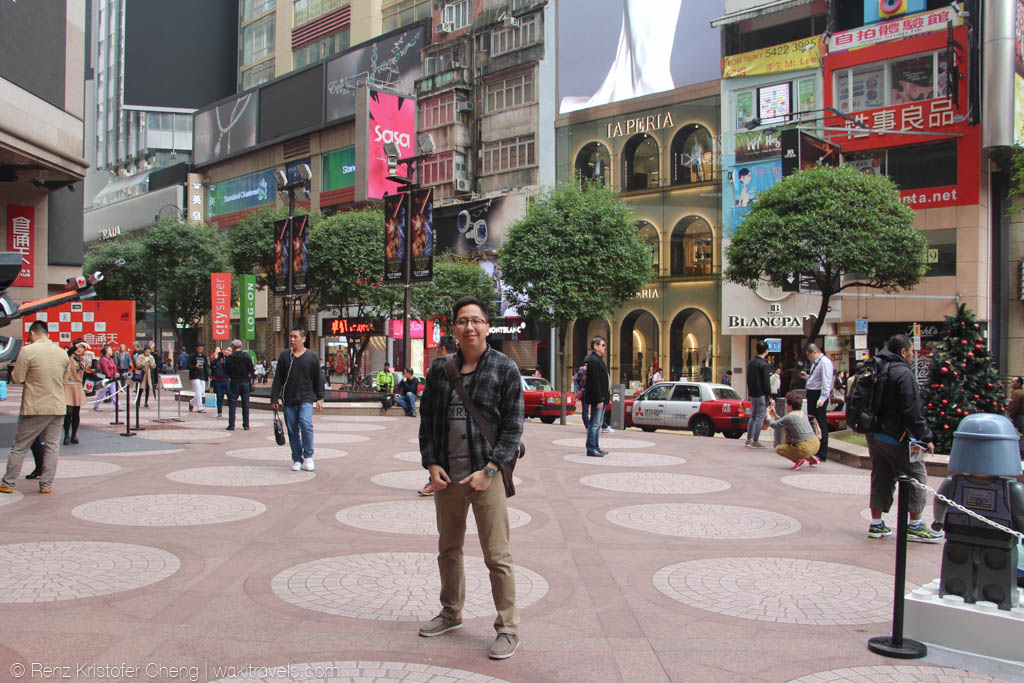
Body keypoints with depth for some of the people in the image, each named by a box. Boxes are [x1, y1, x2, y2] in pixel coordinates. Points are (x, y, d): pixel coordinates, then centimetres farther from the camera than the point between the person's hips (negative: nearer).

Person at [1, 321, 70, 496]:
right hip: (58, 407, 3)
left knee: (19, 447, 8)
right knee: (52, 446, 9)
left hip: (34, 408, -3)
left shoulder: (28, 351, -10)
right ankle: (46, 484, 9)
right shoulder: (62, 353, 5)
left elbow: (18, 378, -7)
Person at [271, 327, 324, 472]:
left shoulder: (312, 357, 4)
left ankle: (308, 457, -7)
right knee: (292, 430, 4)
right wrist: (274, 398, 1)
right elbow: (277, 379, 6)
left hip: (306, 398, -2)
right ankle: (297, 460, 15)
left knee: (306, 423, -21)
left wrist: (319, 398, 4)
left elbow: (318, 379, 8)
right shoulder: (284, 355, 6)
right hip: (289, 400, 2)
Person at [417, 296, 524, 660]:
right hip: (446, 476, 5)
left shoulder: (505, 369, -4)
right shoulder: (440, 368, 6)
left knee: (497, 556, -1)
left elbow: (513, 425, -6)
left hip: (486, 476, -4)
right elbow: (427, 419, 11)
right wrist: (432, 464, -1)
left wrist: (489, 470, -13)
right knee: (448, 549, 18)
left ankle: (508, 627, 11)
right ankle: (451, 613, 37)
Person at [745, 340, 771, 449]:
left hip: (752, 394, 8)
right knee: (760, 417, -2)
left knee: (753, 416, 16)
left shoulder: (751, 362, 10)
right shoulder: (763, 364, -16)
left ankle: (749, 440, 16)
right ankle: (755, 442, -1)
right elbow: (766, 382, -16)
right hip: (761, 394, -8)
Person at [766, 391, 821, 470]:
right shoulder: (803, 413, 11)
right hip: (815, 445, 7)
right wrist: (775, 415, 26)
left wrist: (768, 415, 21)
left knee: (778, 448, 12)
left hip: (805, 449, -7)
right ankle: (812, 458, 24)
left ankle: (799, 460, -5)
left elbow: (773, 424, 4)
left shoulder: (789, 417, -11)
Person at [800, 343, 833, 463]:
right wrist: (806, 377, 11)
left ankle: (822, 454, -2)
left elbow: (826, 381, -20)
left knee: (820, 424, -6)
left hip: (819, 396, -10)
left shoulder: (825, 362, -13)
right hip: (812, 394, 10)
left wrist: (822, 398, -25)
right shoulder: (815, 363, 17)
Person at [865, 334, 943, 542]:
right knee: (917, 476, 3)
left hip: (873, 434, 8)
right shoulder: (903, 373, -16)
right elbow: (912, 412, -19)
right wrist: (926, 438, -14)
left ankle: (876, 524, 16)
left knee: (880, 476, 13)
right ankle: (915, 526, 5)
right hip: (895, 437, -8)